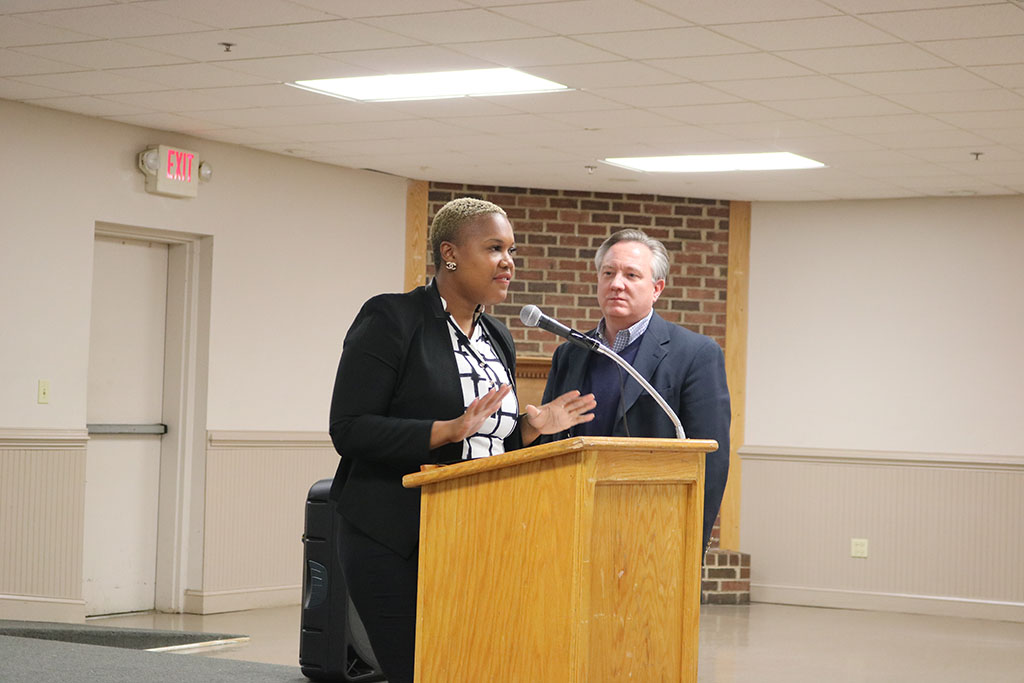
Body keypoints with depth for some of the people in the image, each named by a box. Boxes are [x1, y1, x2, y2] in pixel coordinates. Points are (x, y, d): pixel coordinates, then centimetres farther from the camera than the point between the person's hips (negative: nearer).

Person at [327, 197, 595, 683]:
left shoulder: (497, 340, 16)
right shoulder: (391, 320, -6)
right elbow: (349, 430, -14)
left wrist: (531, 427, 3)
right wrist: (450, 430, -23)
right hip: (395, 546, -6)